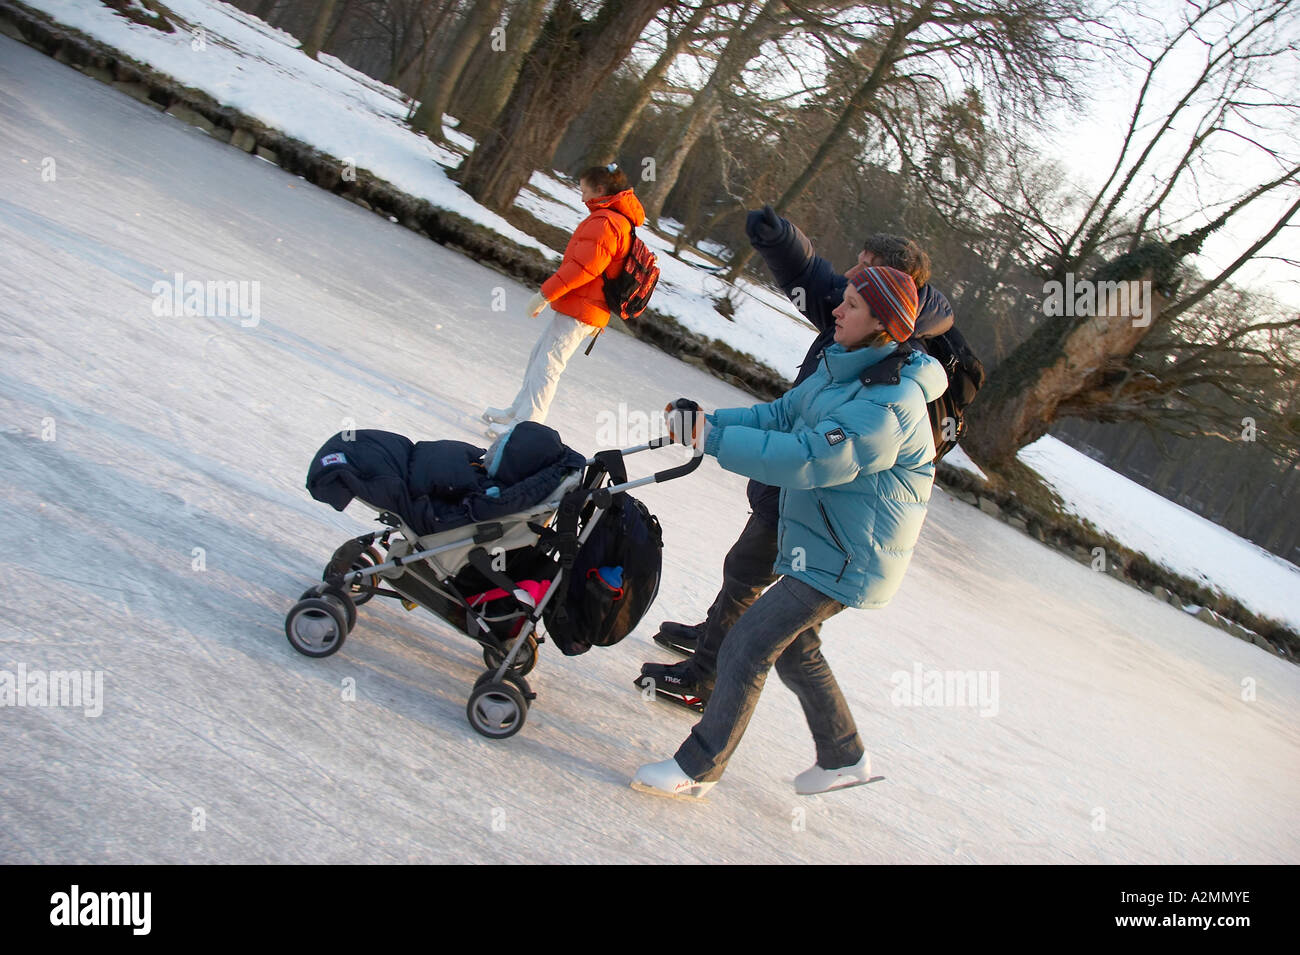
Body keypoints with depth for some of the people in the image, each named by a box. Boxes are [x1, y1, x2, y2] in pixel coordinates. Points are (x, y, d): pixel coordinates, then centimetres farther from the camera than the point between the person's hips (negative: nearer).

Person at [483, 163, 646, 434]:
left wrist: (545, 293, -21)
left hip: (578, 312, -11)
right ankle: (518, 410, 29)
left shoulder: (604, 222, -17)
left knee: (546, 365, -9)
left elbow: (582, 267, -25)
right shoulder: (622, 223, 17)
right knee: (538, 357, 19)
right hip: (587, 311, 11)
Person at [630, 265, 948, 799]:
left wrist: (714, 438, -31)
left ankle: (697, 769, 4)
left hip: (844, 561, -10)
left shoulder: (890, 405, -26)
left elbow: (808, 460, -33)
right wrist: (709, 422, -7)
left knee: (746, 649, -8)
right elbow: (781, 415, 9)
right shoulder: (842, 370, 5)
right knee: (794, 647, 22)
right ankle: (844, 758, 38)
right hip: (818, 545, 10)